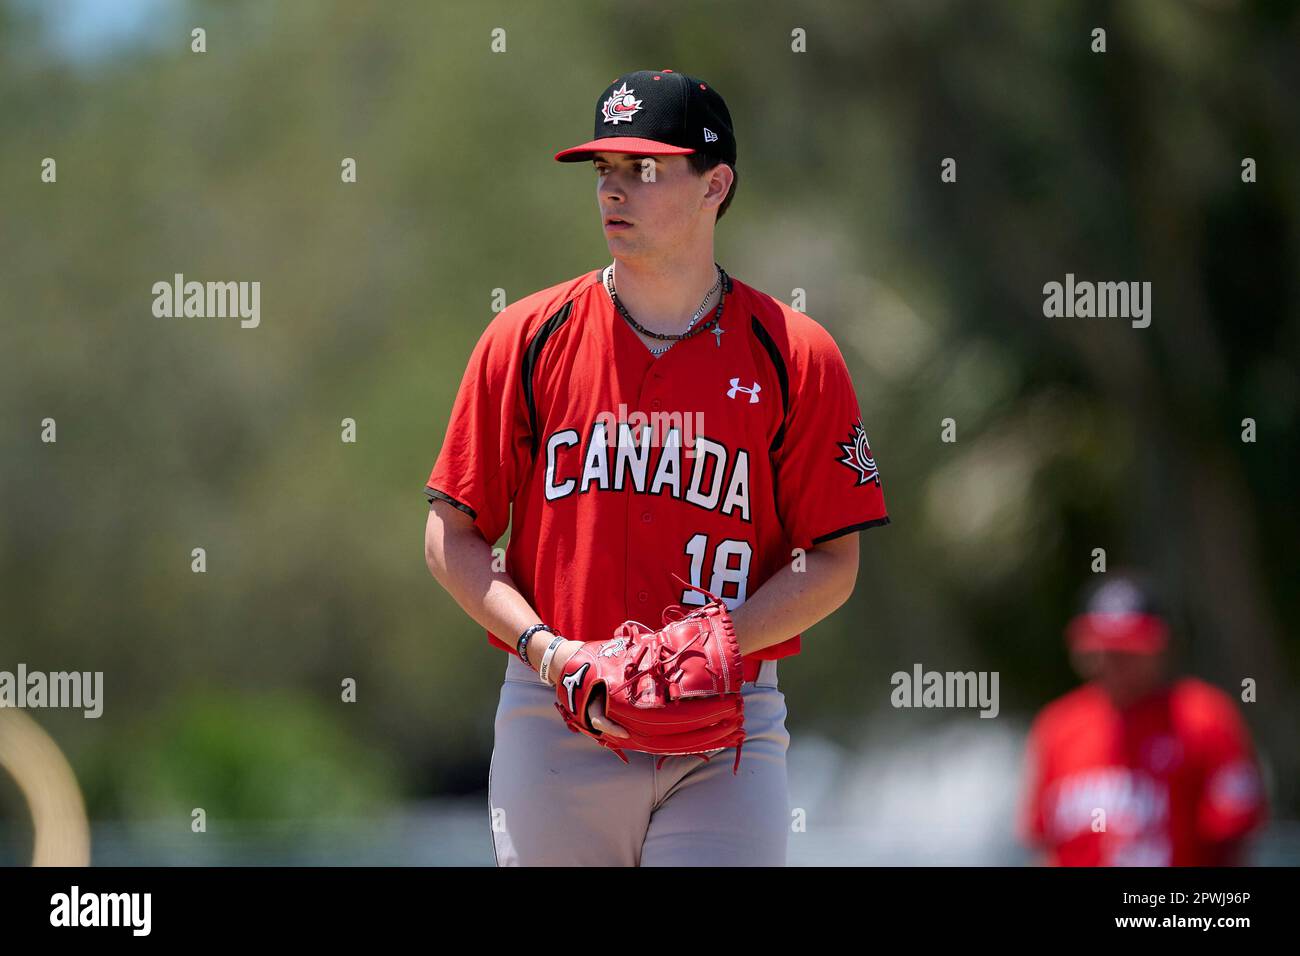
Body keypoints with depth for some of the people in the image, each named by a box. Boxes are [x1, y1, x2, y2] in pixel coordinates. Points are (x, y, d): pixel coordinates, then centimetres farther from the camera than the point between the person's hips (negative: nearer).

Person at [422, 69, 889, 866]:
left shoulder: (794, 356, 3)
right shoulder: (530, 338, 6)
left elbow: (834, 563, 2)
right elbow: (452, 536, 7)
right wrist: (547, 650, -9)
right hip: (553, 731, 1)